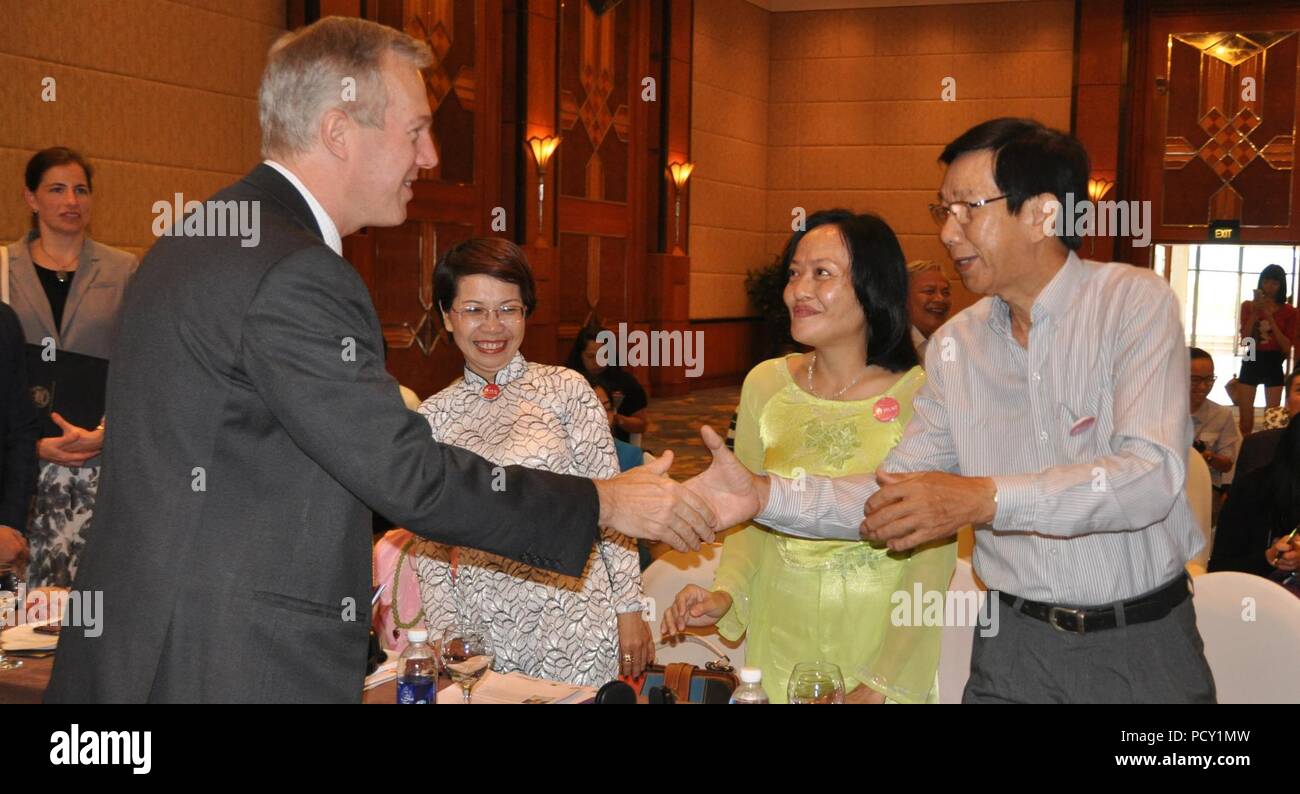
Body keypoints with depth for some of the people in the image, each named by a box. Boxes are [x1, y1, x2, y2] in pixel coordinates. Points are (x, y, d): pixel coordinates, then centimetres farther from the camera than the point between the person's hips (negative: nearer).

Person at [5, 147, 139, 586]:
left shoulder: (124, 270, 7)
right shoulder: (6, 267, 7)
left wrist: (104, 432, -9)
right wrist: (33, 442, -5)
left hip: (102, 456, 0)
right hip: (22, 458, 0)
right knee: (25, 576, -4)